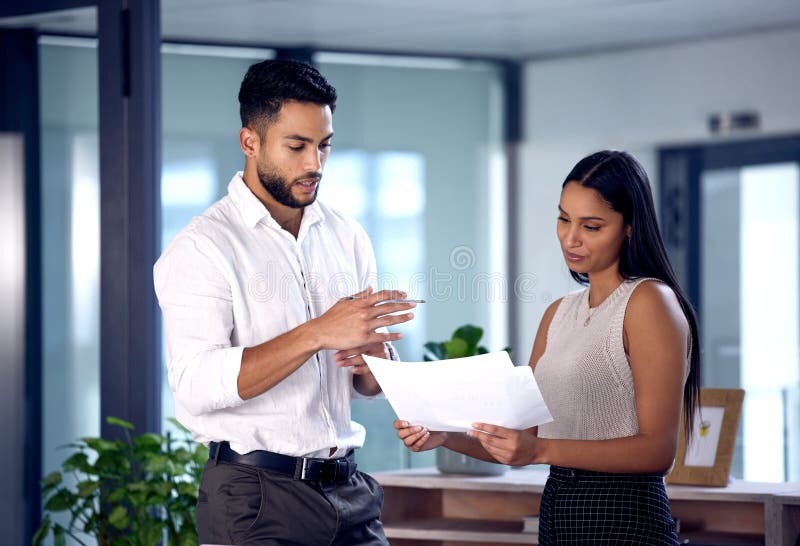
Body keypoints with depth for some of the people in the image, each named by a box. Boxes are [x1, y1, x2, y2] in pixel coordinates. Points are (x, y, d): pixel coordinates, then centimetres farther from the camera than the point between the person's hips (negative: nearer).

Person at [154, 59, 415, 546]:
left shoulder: (347, 238, 11)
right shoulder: (202, 247, -7)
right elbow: (195, 384, -21)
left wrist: (373, 359, -8)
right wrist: (318, 333, -26)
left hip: (350, 491, 5)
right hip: (255, 501, -5)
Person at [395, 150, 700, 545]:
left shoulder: (649, 301, -10)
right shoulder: (559, 314, 13)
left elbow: (658, 449, -16)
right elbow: (525, 438, 10)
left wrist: (542, 450, -25)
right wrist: (446, 437, -7)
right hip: (556, 511, 7)